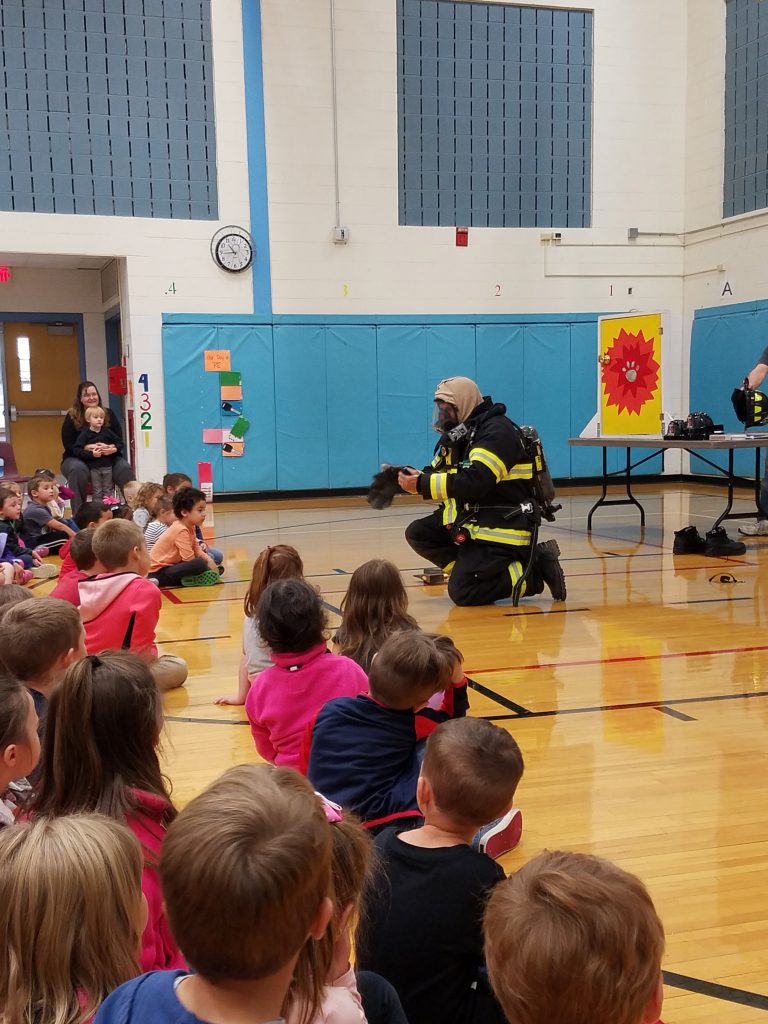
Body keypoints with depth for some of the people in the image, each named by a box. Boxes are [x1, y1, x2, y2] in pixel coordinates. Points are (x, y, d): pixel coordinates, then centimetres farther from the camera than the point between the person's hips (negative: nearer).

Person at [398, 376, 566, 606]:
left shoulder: (497, 431, -16)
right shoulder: (459, 433, 13)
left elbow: (474, 482, -29)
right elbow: (436, 475, 13)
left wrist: (421, 484, -27)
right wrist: (415, 477, -10)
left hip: (501, 529, -9)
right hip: (470, 521, 9)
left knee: (463, 592, -16)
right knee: (417, 534, -4)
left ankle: (535, 569, -3)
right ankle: (472, 568, 2)